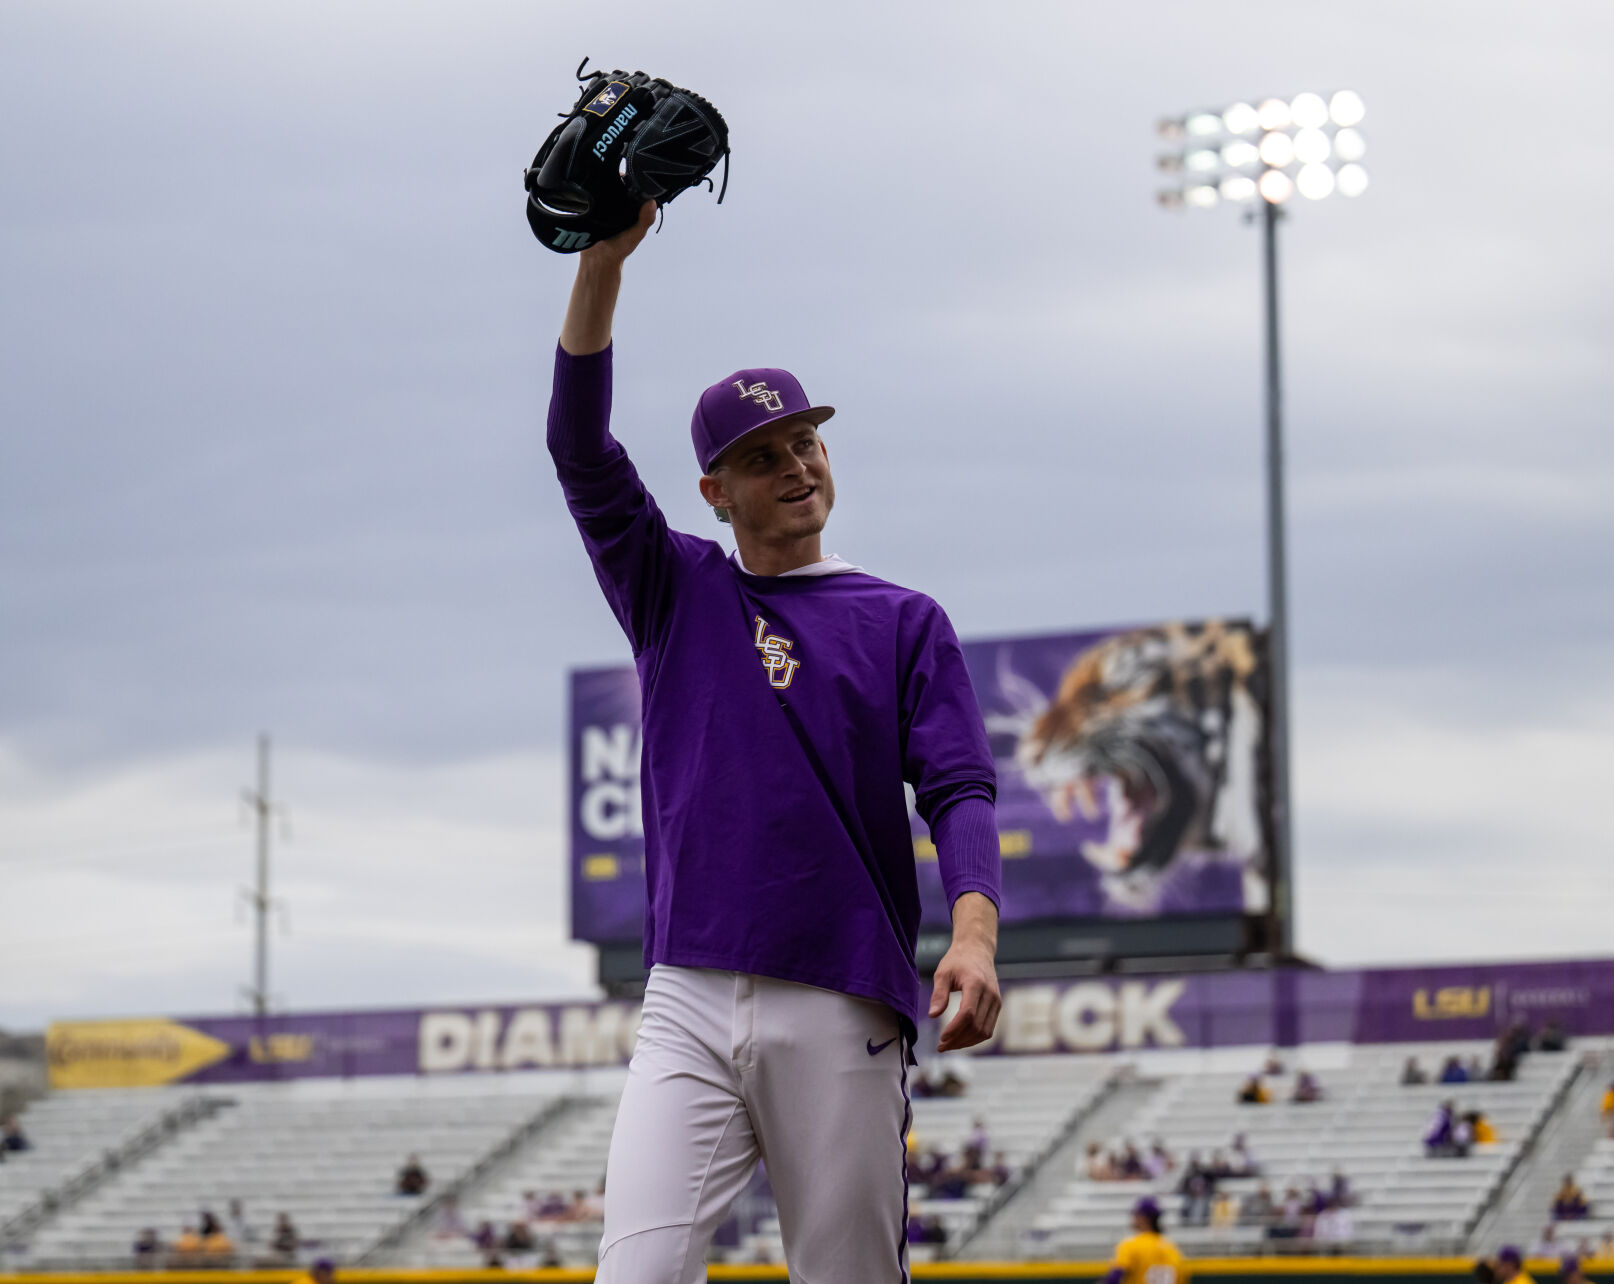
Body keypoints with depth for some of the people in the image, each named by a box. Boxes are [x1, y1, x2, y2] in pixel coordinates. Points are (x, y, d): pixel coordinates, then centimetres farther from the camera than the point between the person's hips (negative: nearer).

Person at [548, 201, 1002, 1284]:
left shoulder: (904, 622, 11)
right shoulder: (674, 592, 16)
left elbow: (960, 788, 0)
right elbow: (580, 444, 4)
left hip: (844, 1018, -1)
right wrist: (604, 261, -7)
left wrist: (974, 933, -19)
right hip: (688, 1004, 1)